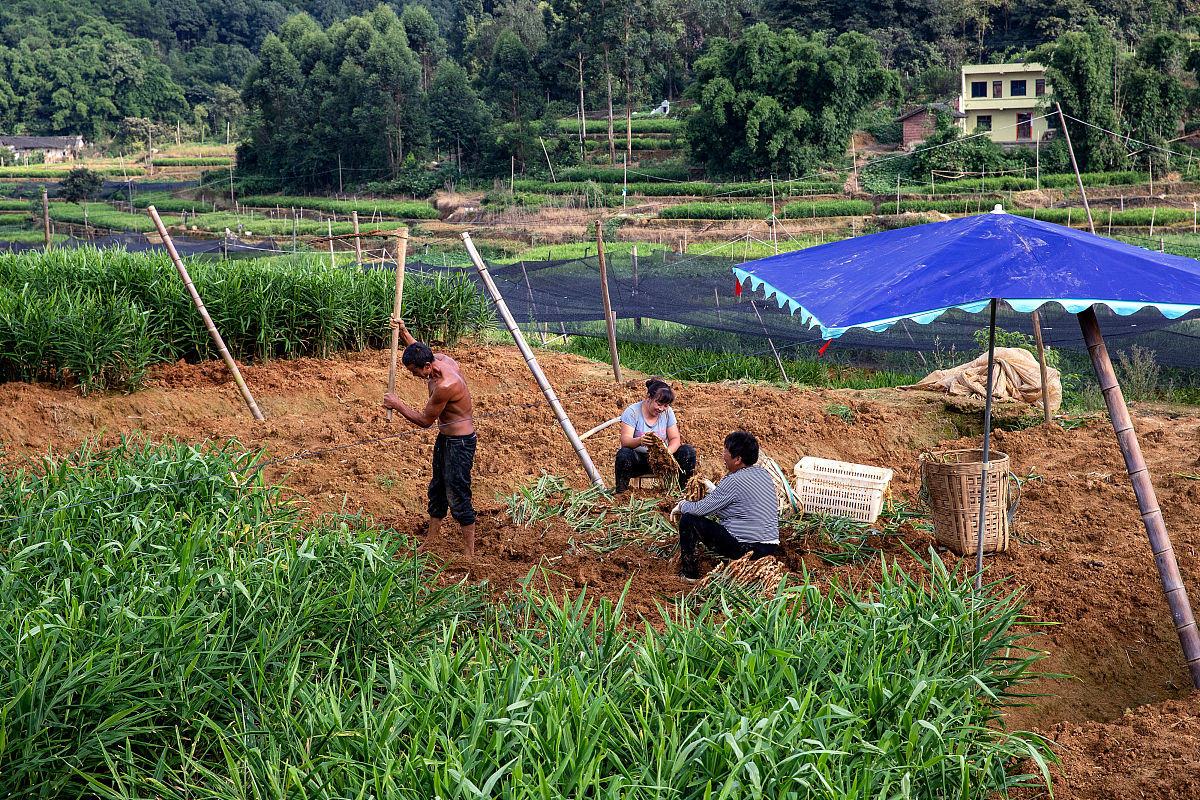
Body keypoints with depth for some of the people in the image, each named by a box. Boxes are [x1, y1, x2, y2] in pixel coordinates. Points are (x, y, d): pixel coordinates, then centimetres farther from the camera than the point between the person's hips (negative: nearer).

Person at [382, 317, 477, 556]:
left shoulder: (445, 386, -31)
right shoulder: (439, 358, -3)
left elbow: (425, 420, -19)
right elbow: (419, 352, 23)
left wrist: (398, 405, -9)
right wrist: (403, 332, 10)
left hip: (460, 442, -10)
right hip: (445, 438, 10)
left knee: (458, 497, -4)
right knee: (437, 491, 18)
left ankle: (469, 553, 6)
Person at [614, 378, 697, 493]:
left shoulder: (668, 412, 2)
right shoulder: (632, 411, -11)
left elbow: (675, 439, -3)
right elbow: (625, 441, -21)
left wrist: (668, 452, -27)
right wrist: (640, 441, -45)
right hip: (638, 459, -4)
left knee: (688, 451, -17)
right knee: (623, 454, -36)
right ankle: (621, 492, -21)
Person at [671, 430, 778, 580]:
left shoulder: (733, 482, -18)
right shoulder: (763, 474, 7)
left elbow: (700, 510, -12)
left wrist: (682, 506, 7)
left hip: (745, 548, -9)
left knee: (688, 520, 0)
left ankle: (689, 574, 9)